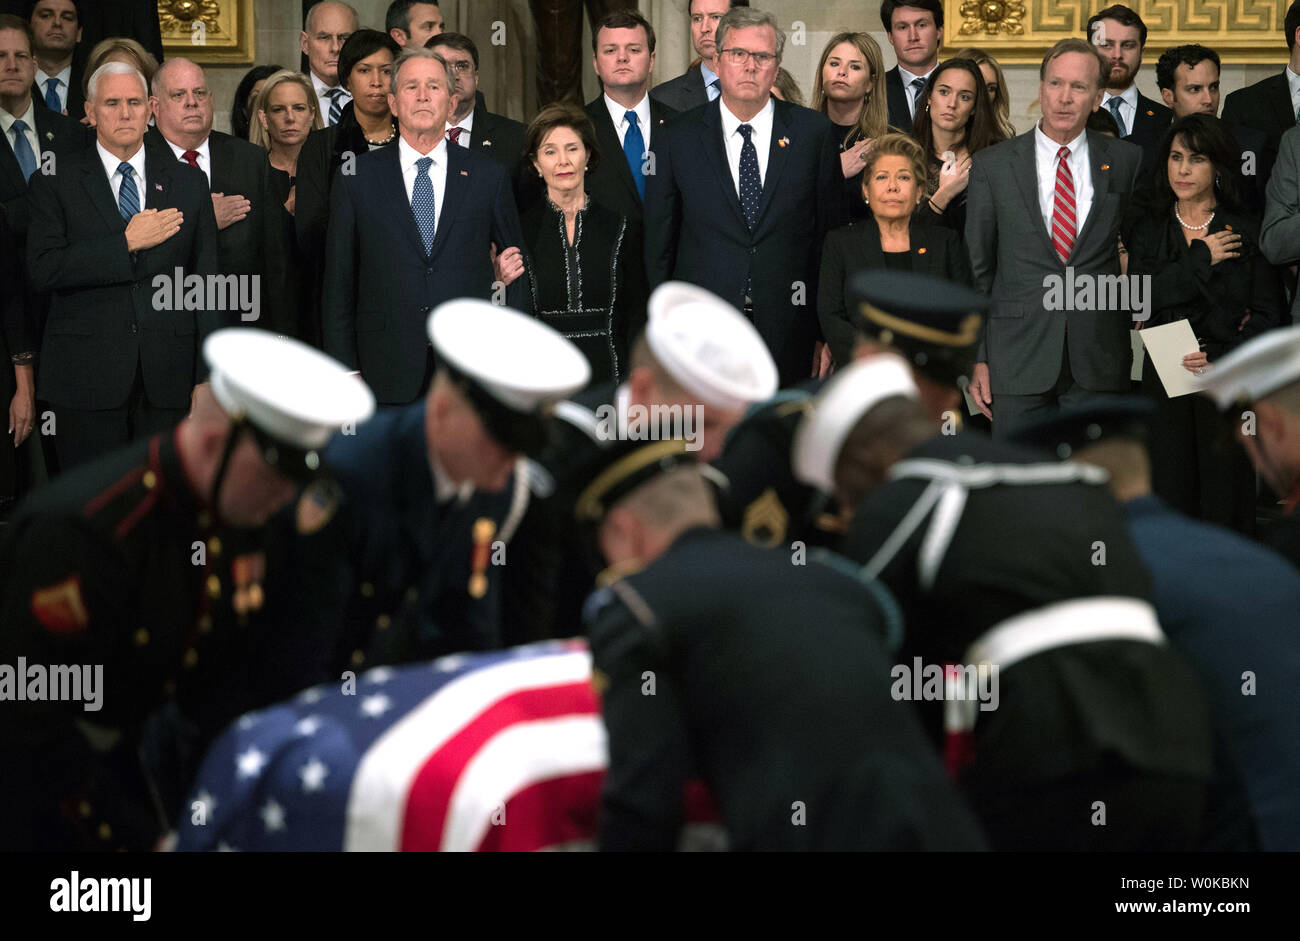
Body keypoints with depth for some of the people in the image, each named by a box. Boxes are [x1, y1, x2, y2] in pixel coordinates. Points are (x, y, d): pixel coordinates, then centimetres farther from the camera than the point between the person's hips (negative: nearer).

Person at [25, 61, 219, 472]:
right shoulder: (55, 183, 3)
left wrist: (207, 378, 3)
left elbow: (205, 281, 9)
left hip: (167, 378, 2)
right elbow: (43, 269, -10)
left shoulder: (189, 182, 11)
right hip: (86, 376, -2)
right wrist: (127, 242, -13)